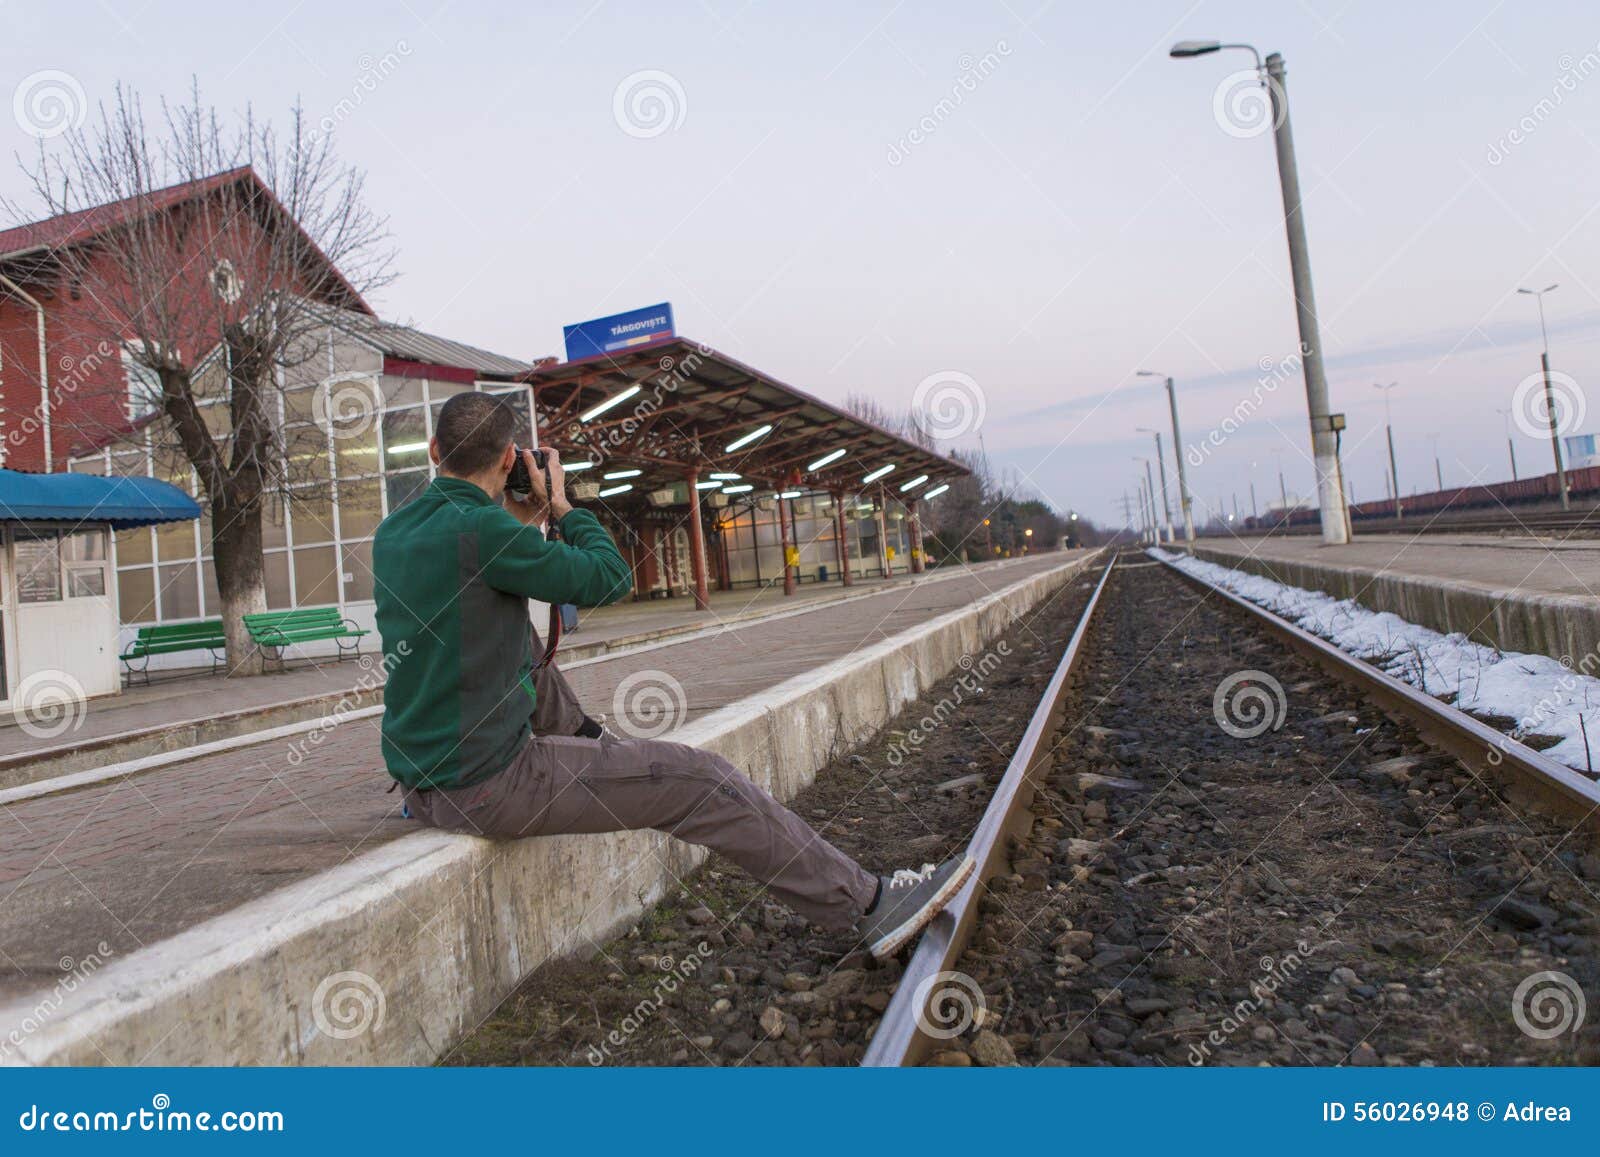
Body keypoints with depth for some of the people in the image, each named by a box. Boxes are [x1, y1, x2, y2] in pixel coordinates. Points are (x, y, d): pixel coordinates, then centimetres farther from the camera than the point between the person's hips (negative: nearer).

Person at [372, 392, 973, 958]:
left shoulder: (390, 533, 6)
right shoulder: (479, 528, -20)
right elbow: (608, 578, -11)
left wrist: (518, 522, 17)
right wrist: (560, 506, 3)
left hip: (422, 780, 9)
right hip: (486, 785, -9)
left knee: (536, 675, 29)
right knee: (698, 779, -6)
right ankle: (866, 903, 2)